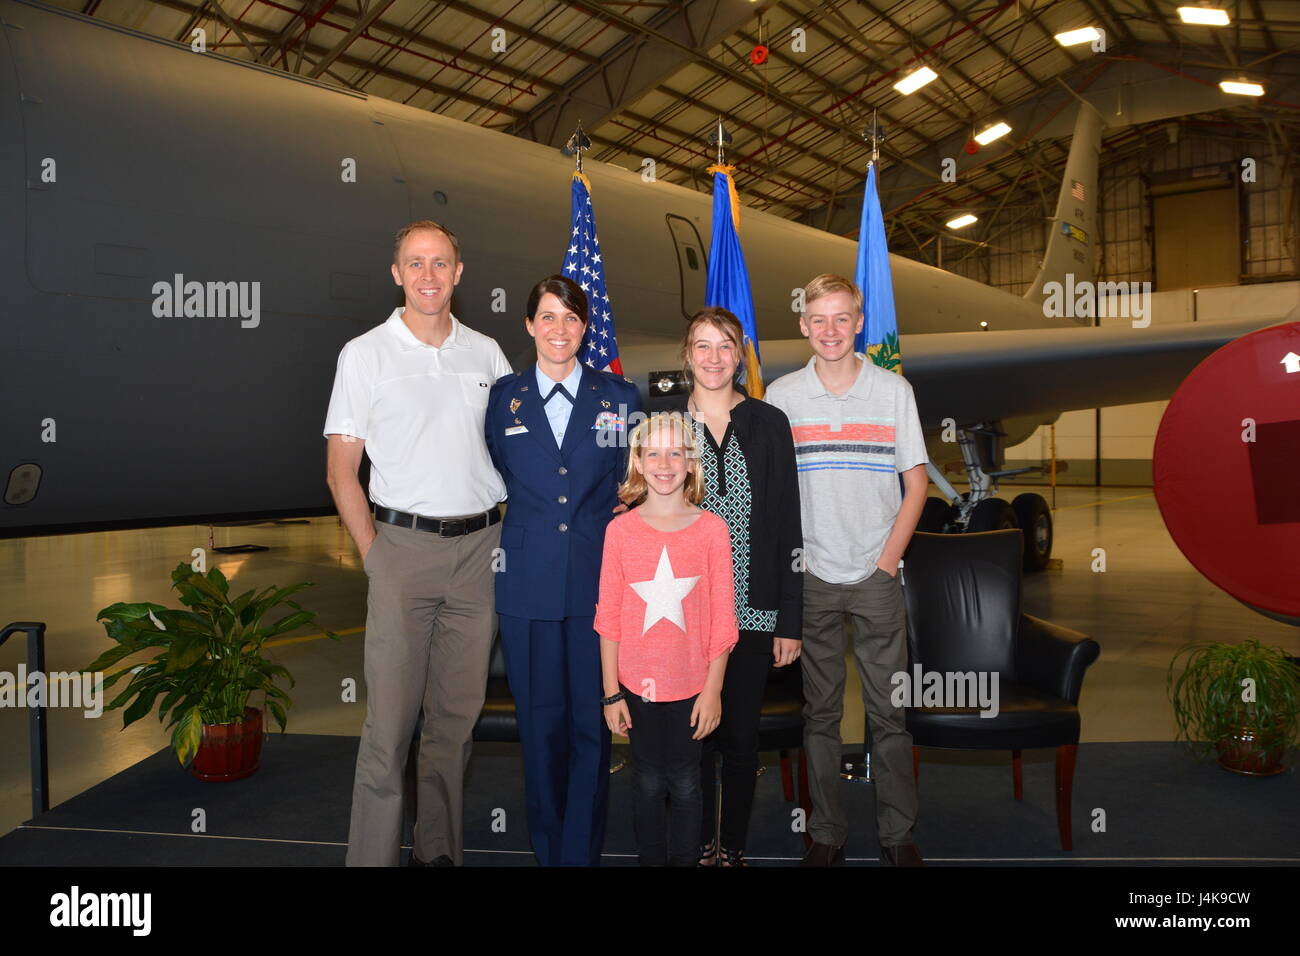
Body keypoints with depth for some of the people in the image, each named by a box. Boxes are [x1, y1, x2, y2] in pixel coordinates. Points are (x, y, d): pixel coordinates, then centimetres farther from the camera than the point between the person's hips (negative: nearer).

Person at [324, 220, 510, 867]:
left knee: (457, 713, 10)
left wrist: (506, 536, 6)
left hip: (481, 547, 3)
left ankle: (439, 850, 24)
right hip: (404, 544, -3)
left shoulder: (487, 353, 10)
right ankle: (371, 855, 9)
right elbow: (341, 472, 2)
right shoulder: (365, 354, 2)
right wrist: (373, 553, -5)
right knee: (391, 719, -4)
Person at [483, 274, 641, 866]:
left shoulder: (619, 397, 6)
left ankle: (582, 850, 16)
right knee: (539, 721, 8)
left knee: (591, 722, 1)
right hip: (527, 584, 1)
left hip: (598, 580, 0)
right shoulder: (503, 398, 7)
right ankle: (547, 848, 25)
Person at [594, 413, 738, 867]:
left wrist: (713, 689, -4)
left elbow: (722, 619, -2)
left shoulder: (711, 528, -4)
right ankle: (650, 858, 30)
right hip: (638, 684, 1)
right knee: (648, 784, 11)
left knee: (685, 785, 11)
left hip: (691, 685, 0)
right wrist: (611, 693, 0)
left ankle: (684, 859, 29)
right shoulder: (620, 530, -3)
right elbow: (608, 618, 0)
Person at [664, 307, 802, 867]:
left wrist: (790, 620, -1)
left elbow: (787, 526, 2)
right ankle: (700, 844, 24)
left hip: (752, 609, 0)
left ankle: (734, 846, 25)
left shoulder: (769, 424, 3)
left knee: (741, 736, 8)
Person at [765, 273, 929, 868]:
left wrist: (888, 560, -4)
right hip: (811, 575, 1)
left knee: (889, 710, 5)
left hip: (877, 575, 0)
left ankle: (898, 834, 19)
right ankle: (827, 833, 20)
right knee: (820, 711, 8)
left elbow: (916, 482, 3)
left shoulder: (894, 390, 1)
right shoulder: (782, 396, 2)